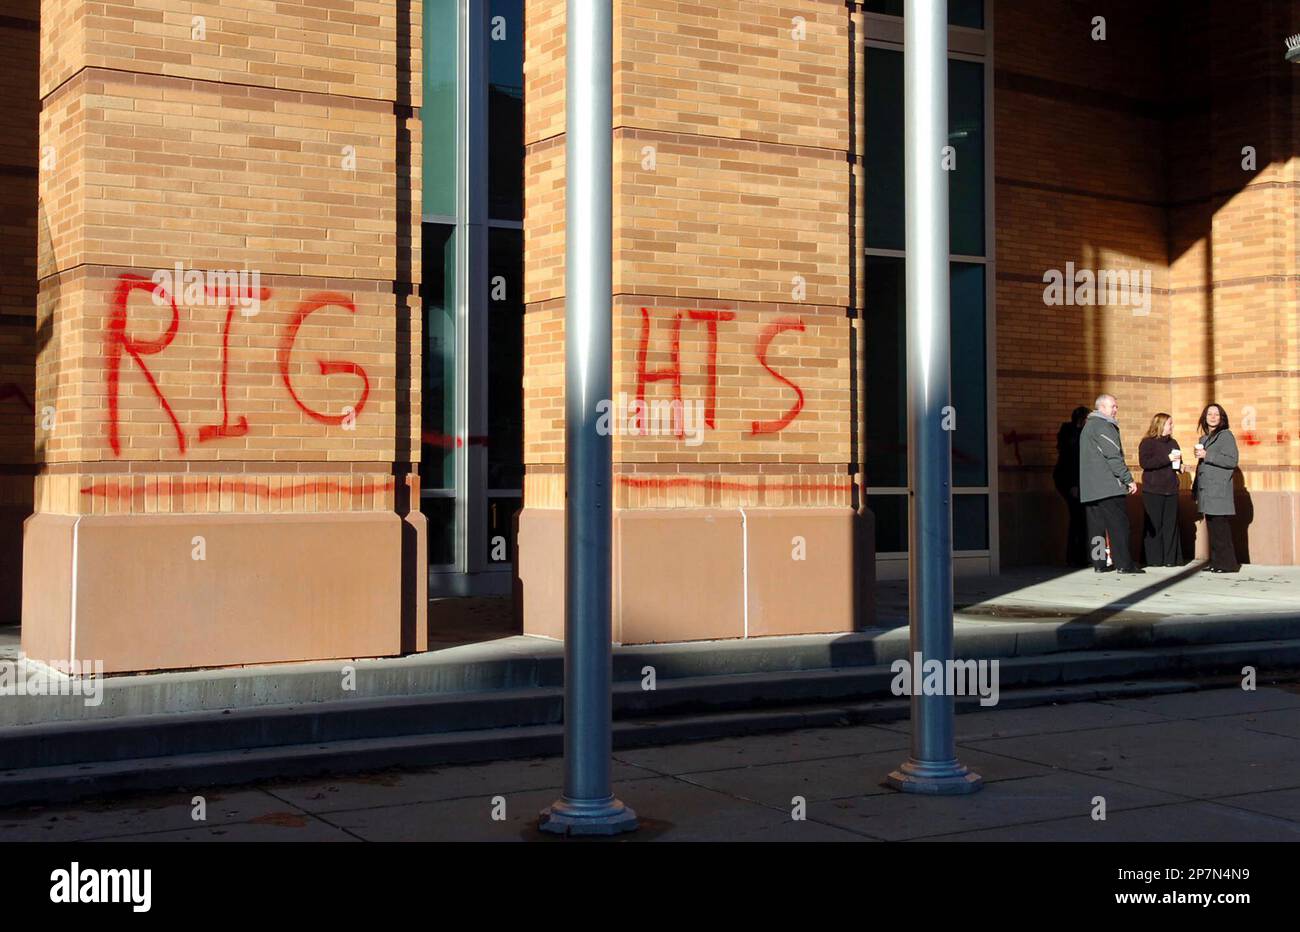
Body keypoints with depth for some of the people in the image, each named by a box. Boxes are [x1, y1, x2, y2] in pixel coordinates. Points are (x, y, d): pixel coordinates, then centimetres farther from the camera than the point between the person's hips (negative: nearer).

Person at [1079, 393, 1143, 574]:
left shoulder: (1088, 426, 21)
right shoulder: (1103, 426, -9)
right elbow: (1114, 456, -16)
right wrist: (1129, 479, -14)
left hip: (1089, 488, 9)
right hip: (1108, 485, -9)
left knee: (1096, 524, 7)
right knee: (1118, 522, -6)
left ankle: (1099, 563, 5)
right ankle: (1123, 563, -8)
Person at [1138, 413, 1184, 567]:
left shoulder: (1173, 443, 16)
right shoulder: (1147, 443, -3)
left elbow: (1178, 462, 30)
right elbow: (1144, 462, -17)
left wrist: (1180, 467, 6)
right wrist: (1167, 458, -19)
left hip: (1171, 490, 6)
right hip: (1153, 490, -6)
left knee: (1171, 524, 3)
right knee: (1154, 525, -4)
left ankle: (1171, 558, 6)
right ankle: (1154, 559, 0)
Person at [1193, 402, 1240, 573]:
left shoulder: (1226, 436, -3)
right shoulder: (1204, 439, 19)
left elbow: (1232, 461, -13)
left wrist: (1207, 456, -15)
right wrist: (1195, 489, 23)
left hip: (1219, 489, -7)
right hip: (1206, 491, 7)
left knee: (1221, 528, -9)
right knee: (1212, 528, 7)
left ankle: (1228, 564, -6)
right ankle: (1215, 562, 11)